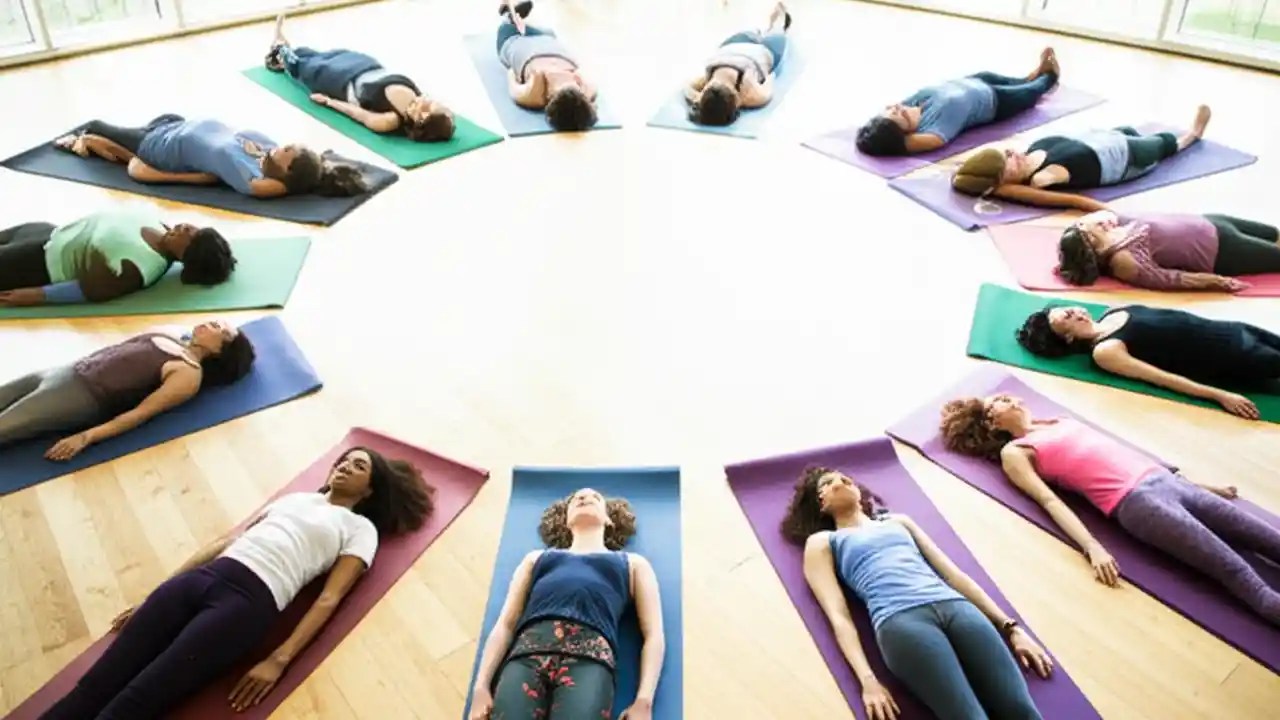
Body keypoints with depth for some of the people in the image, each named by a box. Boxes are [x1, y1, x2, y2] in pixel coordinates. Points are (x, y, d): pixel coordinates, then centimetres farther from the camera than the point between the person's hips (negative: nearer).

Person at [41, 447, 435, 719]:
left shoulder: (360, 528, 11)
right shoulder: (295, 498, 28)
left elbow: (329, 598, 0)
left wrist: (279, 660, -13)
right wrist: (155, 596, 19)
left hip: (251, 599, -5)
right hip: (201, 577, 6)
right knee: (96, 684, -11)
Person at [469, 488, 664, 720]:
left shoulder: (632, 563, 31)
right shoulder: (537, 557, 36)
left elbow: (654, 634, 16)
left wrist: (643, 701, -2)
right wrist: (481, 686, 6)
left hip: (590, 656, -1)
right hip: (526, 653, 2)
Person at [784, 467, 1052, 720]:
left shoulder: (899, 521, 33)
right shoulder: (822, 542, 20)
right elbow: (838, 616, 7)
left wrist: (1009, 627, 16)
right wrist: (868, 679, -9)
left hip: (956, 606, 4)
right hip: (900, 620, -4)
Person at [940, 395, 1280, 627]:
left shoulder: (1060, 422, 26)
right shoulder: (1014, 452, 7)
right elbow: (1050, 501, -6)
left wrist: (1200, 484, 26)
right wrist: (1092, 547, -21)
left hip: (1165, 479, 7)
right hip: (1135, 502, -7)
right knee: (1237, 573, -21)